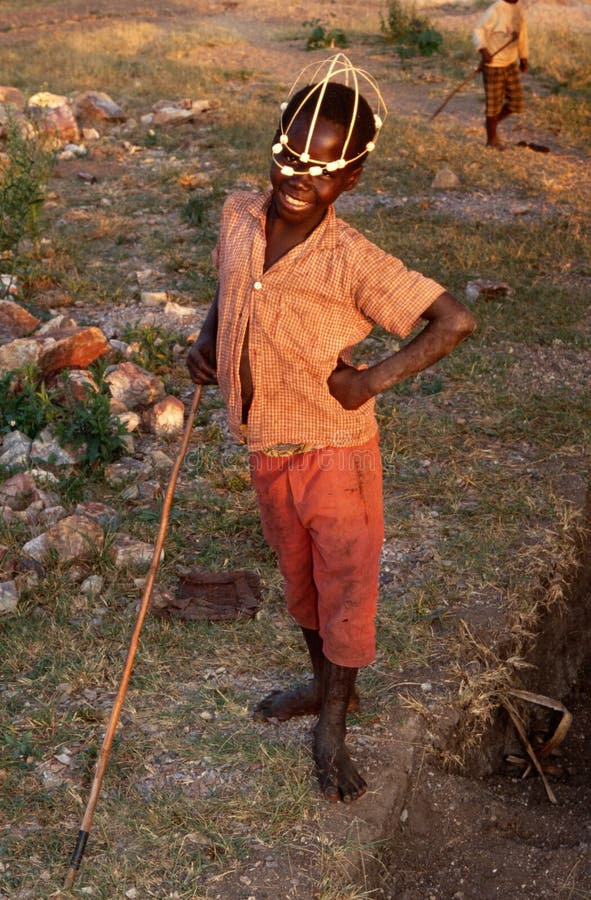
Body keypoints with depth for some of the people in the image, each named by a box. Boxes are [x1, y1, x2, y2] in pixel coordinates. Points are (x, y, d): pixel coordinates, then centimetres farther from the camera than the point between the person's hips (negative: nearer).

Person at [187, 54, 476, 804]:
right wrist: (207, 338, 0)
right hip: (266, 451, 6)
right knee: (298, 579, 24)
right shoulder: (238, 217, -7)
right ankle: (326, 683, 49)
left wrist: (373, 381, -24)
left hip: (335, 453, -6)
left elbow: (455, 321, -25)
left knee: (346, 588, 12)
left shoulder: (351, 261, -24)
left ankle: (332, 728, 33)